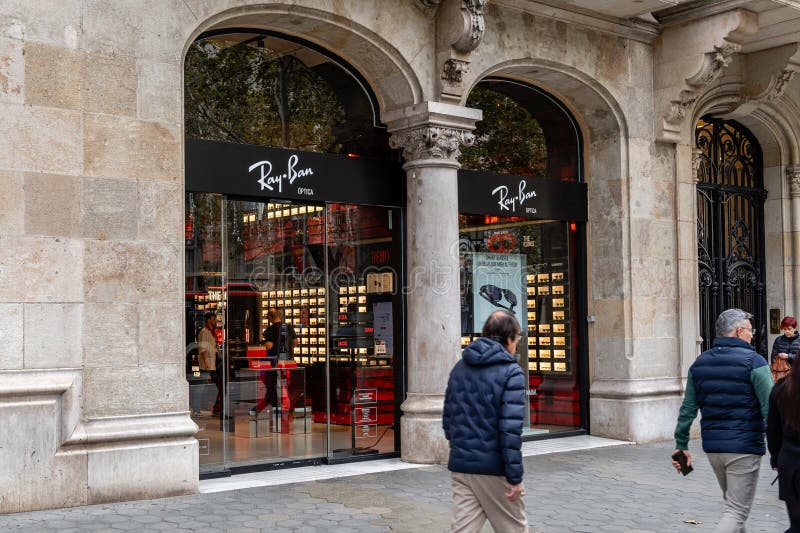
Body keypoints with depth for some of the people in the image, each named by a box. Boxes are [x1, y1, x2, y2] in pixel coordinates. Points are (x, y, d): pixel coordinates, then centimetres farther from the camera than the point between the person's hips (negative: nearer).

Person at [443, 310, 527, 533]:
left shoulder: (460, 368, 9)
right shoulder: (511, 372, -10)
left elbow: (448, 419, 12)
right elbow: (510, 428, -17)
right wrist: (515, 477, -15)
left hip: (460, 465, 5)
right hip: (493, 468, -5)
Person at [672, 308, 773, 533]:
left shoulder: (700, 363, 8)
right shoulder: (753, 362, -9)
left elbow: (688, 409, 10)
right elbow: (770, 409, -14)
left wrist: (681, 445, 15)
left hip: (712, 446, 6)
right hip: (744, 447, -6)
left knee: (733, 503, 24)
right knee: (737, 511, -3)